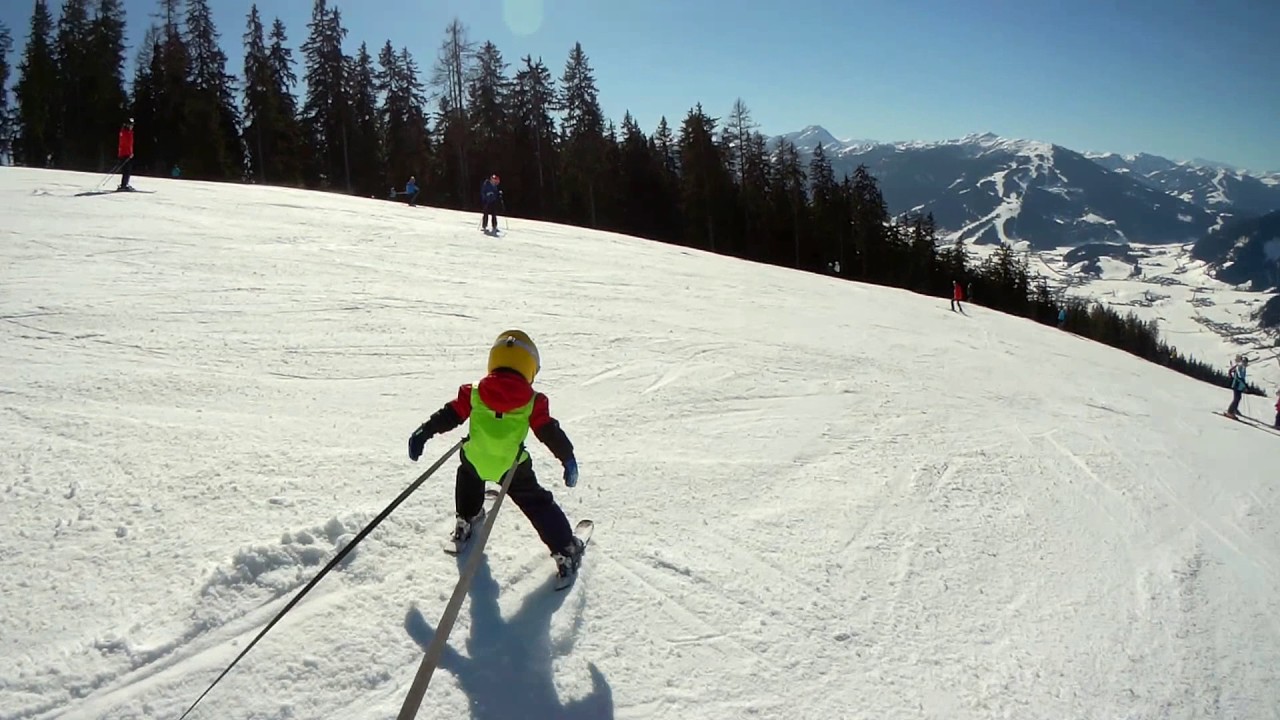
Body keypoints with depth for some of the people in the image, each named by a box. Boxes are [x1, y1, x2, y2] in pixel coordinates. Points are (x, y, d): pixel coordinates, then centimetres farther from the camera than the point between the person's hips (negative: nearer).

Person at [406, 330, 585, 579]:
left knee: (468, 475, 38)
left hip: (474, 462, 2)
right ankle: (565, 552, 11)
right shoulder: (533, 402, -8)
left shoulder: (473, 394, -3)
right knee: (538, 505, 11)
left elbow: (448, 415, 1)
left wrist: (423, 433, 13)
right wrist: (568, 458, 5)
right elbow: (550, 432, -5)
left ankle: (466, 520, 50)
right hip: (514, 469, -2)